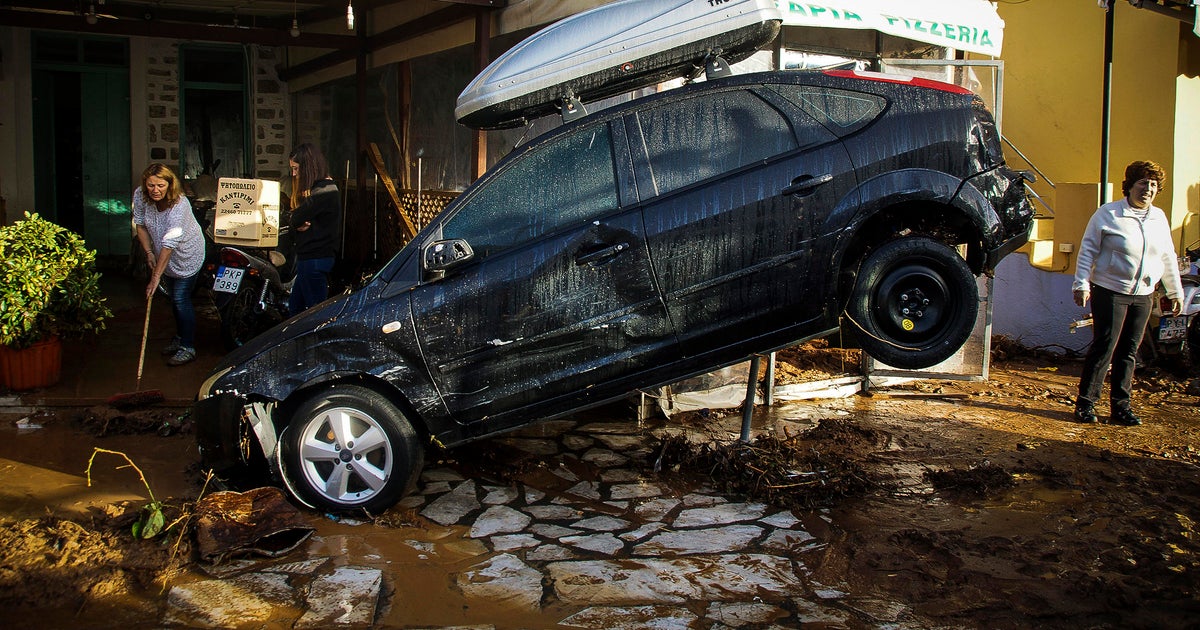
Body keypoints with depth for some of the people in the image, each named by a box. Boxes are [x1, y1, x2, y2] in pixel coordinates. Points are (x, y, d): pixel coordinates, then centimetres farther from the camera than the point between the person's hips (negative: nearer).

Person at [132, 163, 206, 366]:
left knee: (181, 299, -7)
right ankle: (180, 338, 36)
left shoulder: (179, 205, -35)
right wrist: (149, 253, -7)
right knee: (173, 298, 19)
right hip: (165, 256, 6)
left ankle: (188, 348, 3)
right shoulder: (140, 196, -18)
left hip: (186, 255, -6)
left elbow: (169, 243, -37)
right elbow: (140, 224, -2)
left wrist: (156, 277, -38)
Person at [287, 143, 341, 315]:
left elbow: (295, 219, -19)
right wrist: (299, 225, -8)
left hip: (315, 259, -11)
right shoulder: (315, 188, 17)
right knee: (294, 307, 16)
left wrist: (296, 222, 3)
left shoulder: (323, 190, -16)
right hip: (308, 257, 11)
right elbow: (295, 221, 14)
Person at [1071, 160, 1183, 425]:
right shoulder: (1108, 214, -5)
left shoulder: (1159, 218, 11)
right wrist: (1081, 284, -12)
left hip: (1143, 296, 5)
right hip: (1110, 292, -5)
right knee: (1104, 348, -5)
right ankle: (1085, 403, 3)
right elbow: (1088, 249, -5)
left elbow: (1168, 258, 19)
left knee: (1129, 352, 8)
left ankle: (1120, 405, 16)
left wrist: (1175, 291, 20)